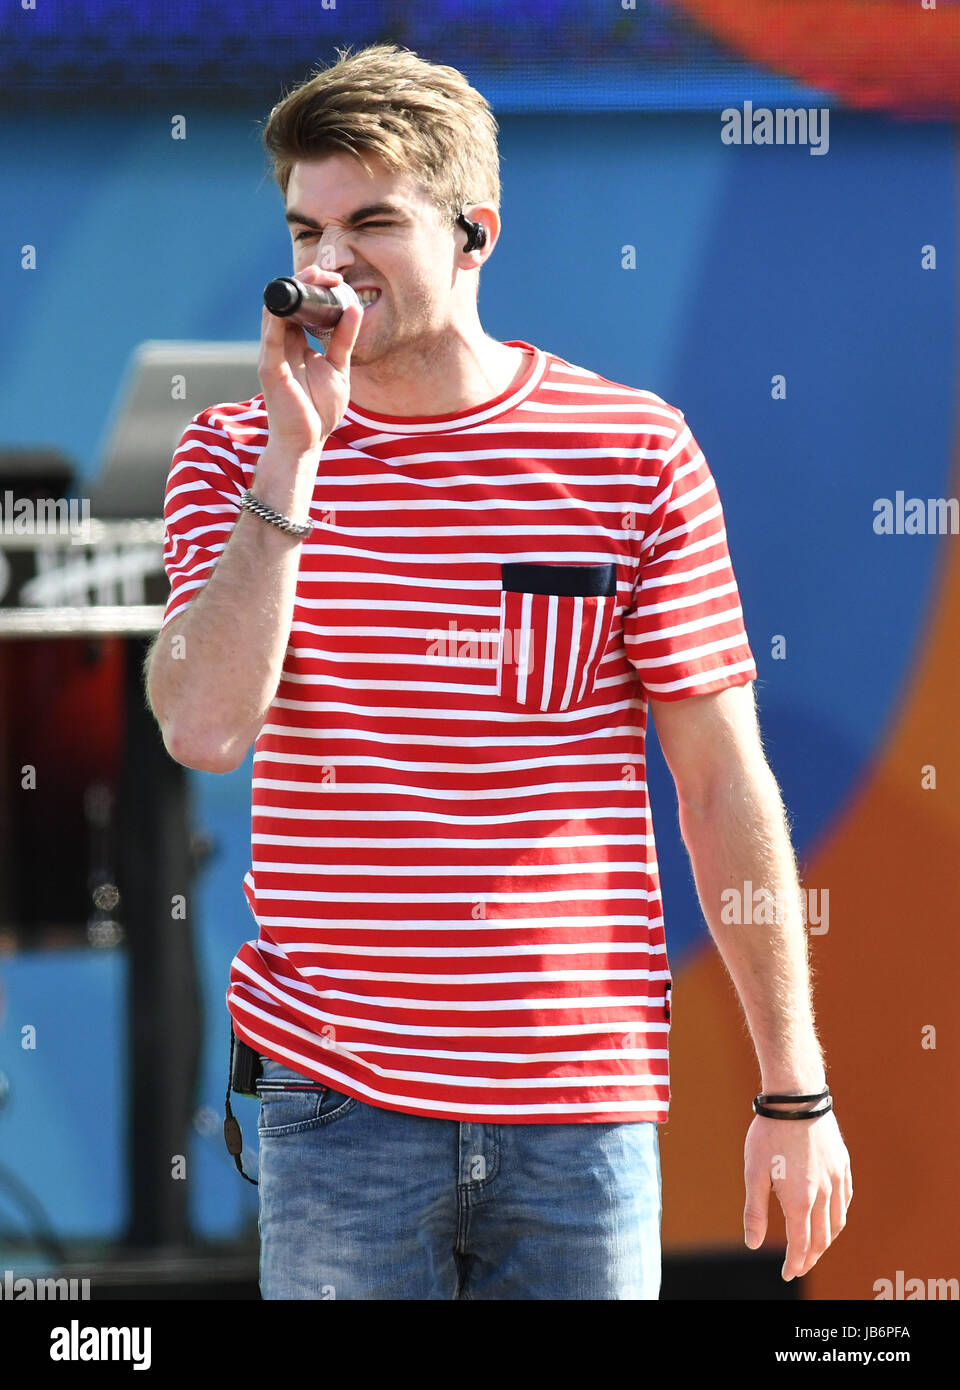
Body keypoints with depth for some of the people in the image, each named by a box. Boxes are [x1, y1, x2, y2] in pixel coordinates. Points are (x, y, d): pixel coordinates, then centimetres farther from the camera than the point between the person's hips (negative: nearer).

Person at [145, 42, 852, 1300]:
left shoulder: (635, 451, 0)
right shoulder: (241, 459, 3)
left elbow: (722, 781, 3)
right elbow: (204, 727, -13)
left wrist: (794, 1089, 2)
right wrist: (293, 456, -16)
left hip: (585, 1106, 0)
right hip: (335, 1102, 0)